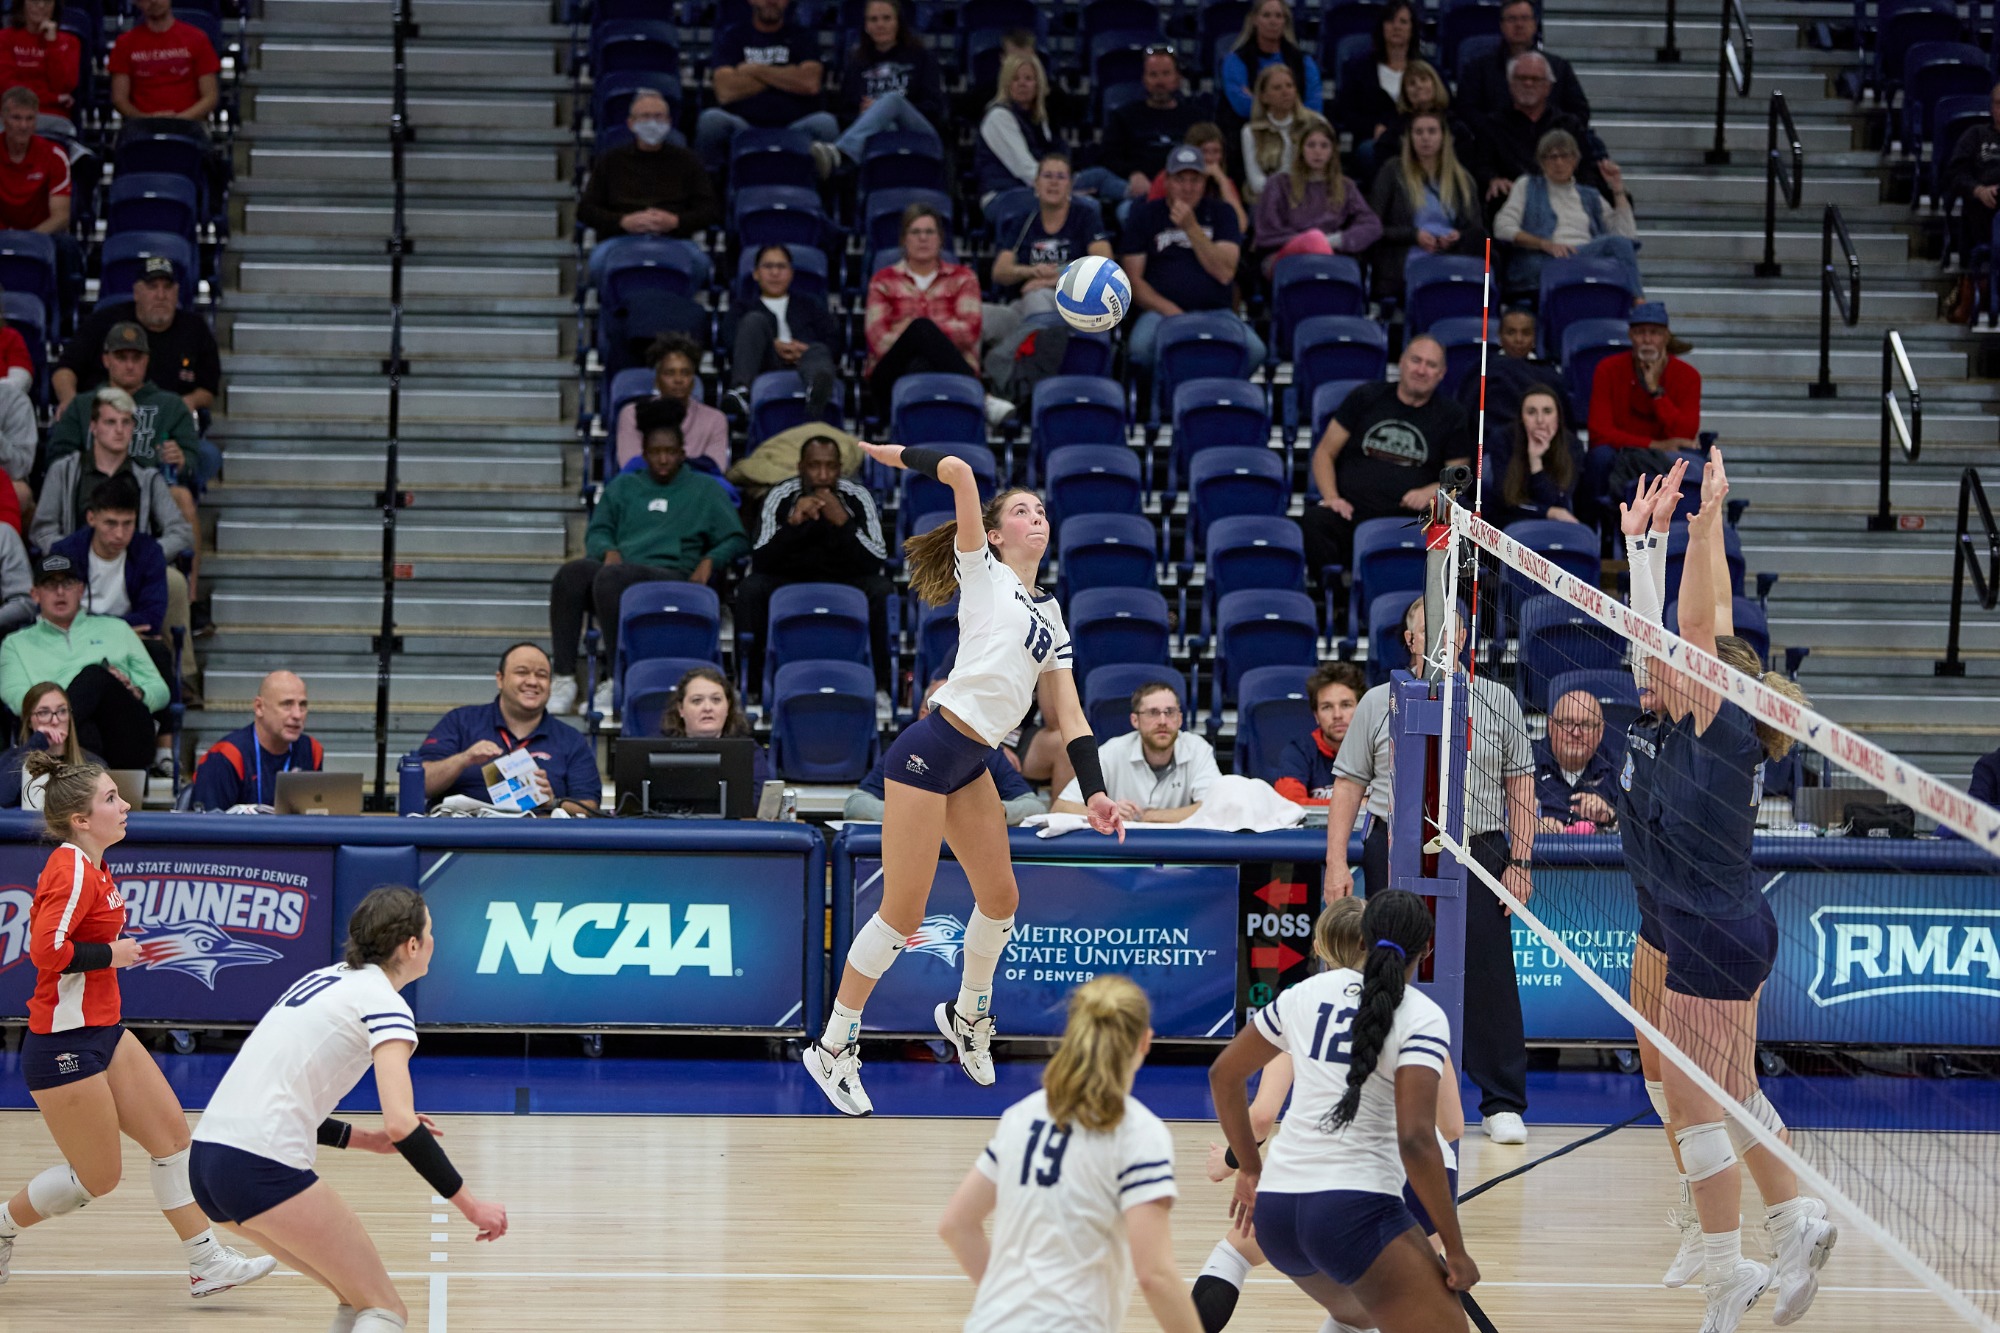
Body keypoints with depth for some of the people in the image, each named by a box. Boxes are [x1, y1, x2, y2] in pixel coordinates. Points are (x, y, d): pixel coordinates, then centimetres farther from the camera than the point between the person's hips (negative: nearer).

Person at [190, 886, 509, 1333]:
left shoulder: (324, 979, 21)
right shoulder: (383, 1002, -4)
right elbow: (401, 1124, -17)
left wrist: (363, 1138, 23)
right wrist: (470, 1205, -11)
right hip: (264, 1169, -9)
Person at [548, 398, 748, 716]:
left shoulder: (706, 490, 20)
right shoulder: (624, 486, 29)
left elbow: (736, 540, 13)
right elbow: (597, 531, 23)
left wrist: (710, 561, -7)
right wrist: (608, 551, -1)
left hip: (670, 576, -3)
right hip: (619, 567, 3)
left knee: (609, 579, -37)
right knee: (571, 573, -32)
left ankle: (614, 681, -33)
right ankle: (564, 680, -37)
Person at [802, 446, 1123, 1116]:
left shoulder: (1050, 616, 19)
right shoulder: (983, 573, 0)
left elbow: (1068, 717, 14)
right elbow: (959, 473, -13)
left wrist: (1093, 791, 3)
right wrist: (886, 453, -2)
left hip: (972, 765, 8)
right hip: (929, 752, -8)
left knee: (1000, 897, 14)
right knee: (903, 913, -6)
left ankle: (967, 1015, 39)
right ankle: (833, 1046, 4)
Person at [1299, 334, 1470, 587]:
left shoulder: (1450, 416, 16)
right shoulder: (1366, 398, 17)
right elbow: (1325, 453, 17)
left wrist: (1430, 492, -5)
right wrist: (1331, 497, -2)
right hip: (1350, 512, 0)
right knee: (1312, 521, -35)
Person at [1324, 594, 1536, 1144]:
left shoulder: (1497, 701, 8)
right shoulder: (1378, 704, 8)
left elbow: (1520, 785, 8)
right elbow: (1349, 786, 8)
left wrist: (1519, 861, 0)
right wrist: (1337, 862, 0)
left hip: (1478, 852, -1)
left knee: (1488, 975, -6)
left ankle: (1503, 1105, 1)